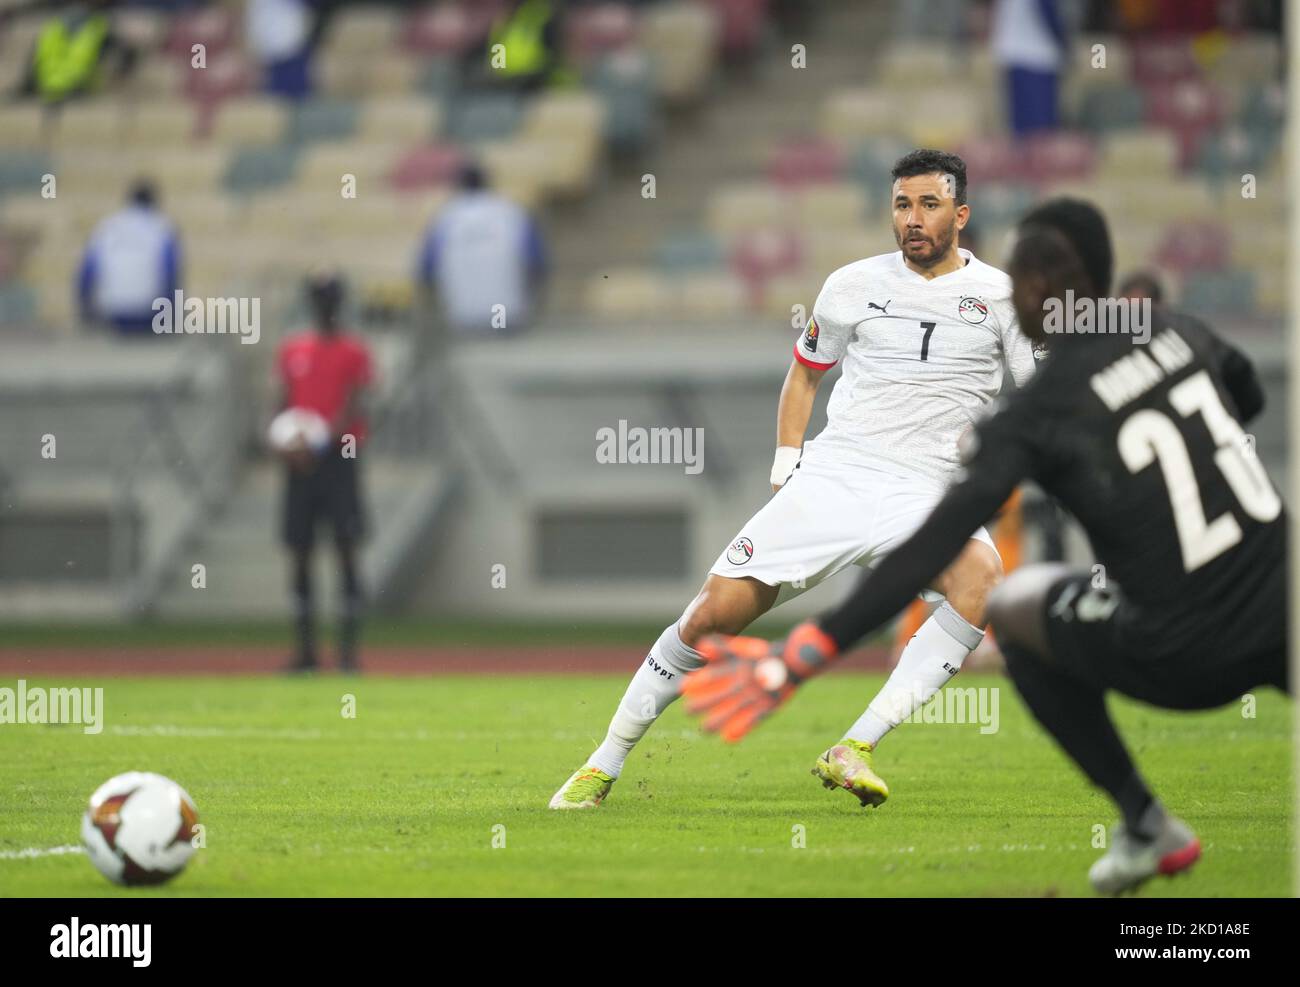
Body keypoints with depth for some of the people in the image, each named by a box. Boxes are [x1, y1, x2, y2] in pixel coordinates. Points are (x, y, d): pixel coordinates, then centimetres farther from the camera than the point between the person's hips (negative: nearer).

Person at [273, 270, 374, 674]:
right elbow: (283, 406, 14)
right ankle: (305, 648, 8)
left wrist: (321, 445, -22)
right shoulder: (292, 350, 13)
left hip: (339, 456, -4)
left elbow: (352, 409, -9)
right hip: (300, 463, 4)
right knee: (300, 552, 3)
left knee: (346, 550, -8)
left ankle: (348, 648, -9)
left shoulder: (354, 351, 0)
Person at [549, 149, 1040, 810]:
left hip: (927, 495, -1)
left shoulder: (1001, 296, 3)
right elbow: (804, 374, 23)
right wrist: (786, 468, 12)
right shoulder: (854, 285, 8)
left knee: (982, 577, -34)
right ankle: (605, 765, 7)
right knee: (714, 613, -11)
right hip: (833, 476, 1)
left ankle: (858, 748, -33)